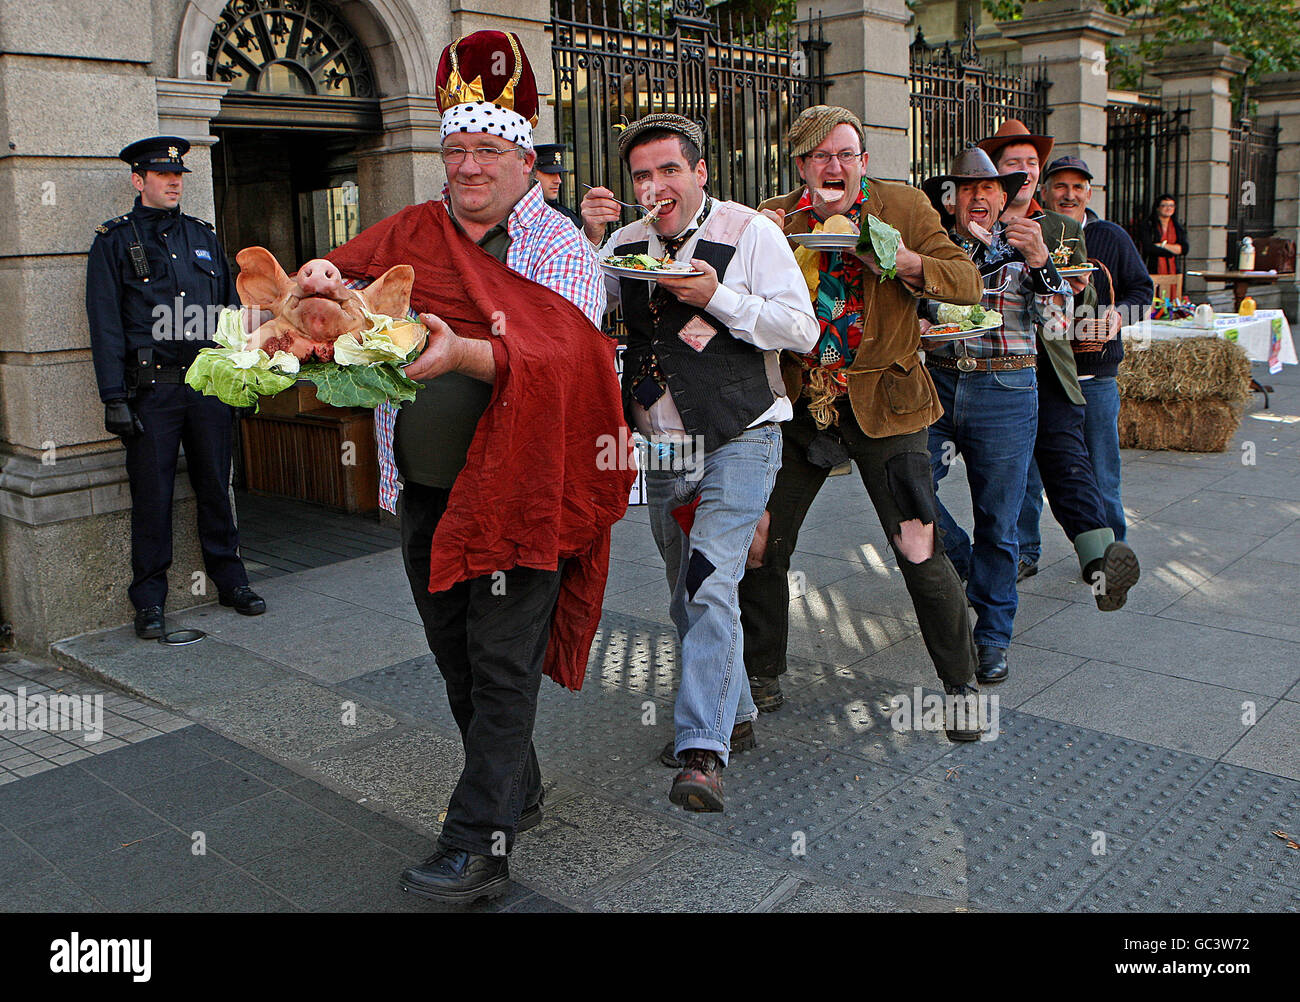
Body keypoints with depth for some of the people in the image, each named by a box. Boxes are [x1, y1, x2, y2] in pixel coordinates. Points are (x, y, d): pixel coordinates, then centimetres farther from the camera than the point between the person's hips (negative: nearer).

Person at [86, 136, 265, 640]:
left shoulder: (204, 237, 15)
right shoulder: (113, 241, 2)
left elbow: (233, 310, 18)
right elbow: (105, 325, -3)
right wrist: (114, 398, -10)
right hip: (151, 387, -3)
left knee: (216, 485, 10)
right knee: (152, 494, 1)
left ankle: (230, 579, 22)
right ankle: (149, 600, 11)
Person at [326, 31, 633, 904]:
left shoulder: (559, 248, -5)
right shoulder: (411, 235, 11)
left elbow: (562, 355, -21)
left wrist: (461, 353, -37)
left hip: (513, 488, -6)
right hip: (426, 490, 6)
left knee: (502, 662, -4)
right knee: (455, 656, 15)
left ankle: (481, 845, 3)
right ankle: (518, 792, 34)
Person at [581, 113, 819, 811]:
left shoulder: (750, 233, -5)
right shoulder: (627, 243, 8)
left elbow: (802, 331, -9)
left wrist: (718, 296, -19)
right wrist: (588, 241, -11)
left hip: (738, 441, -5)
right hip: (661, 450, 6)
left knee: (710, 586, -18)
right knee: (686, 594, 15)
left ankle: (702, 751, -14)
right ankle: (735, 709, 34)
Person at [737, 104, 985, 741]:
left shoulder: (904, 207, 0)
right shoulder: (774, 218, 4)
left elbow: (970, 283, -4)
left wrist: (906, 264, -22)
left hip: (883, 402, -2)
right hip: (798, 403, 3)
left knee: (920, 552, -3)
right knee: (760, 544, 6)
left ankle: (962, 684, 18)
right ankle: (761, 676, 28)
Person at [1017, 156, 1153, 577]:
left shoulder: (1112, 238, 5)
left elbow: (1143, 290, 9)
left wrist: (1118, 314, -11)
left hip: (1094, 376, 0)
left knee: (1100, 474, 5)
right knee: (1025, 469, 3)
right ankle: (1024, 553, 17)